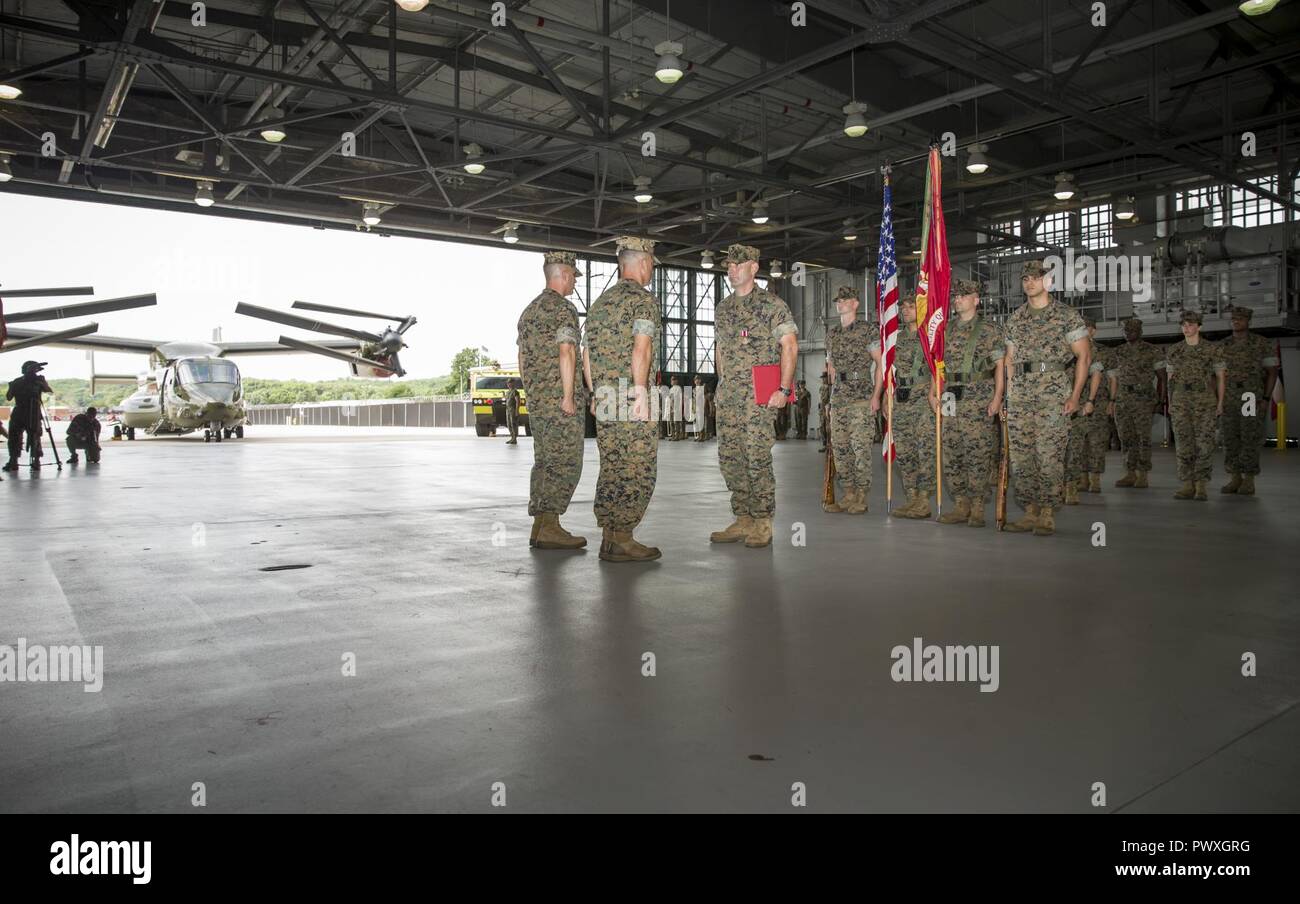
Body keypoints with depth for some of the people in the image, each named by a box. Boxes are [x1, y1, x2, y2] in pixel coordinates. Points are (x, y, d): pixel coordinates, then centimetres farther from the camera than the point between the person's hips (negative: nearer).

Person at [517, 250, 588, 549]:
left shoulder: (529, 310, 18)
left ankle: (540, 526, 11)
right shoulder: (563, 308, -9)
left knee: (544, 462, 11)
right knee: (565, 463, -7)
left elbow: (523, 358, 21)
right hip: (561, 399, -9)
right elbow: (566, 352, -18)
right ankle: (550, 528, -9)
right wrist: (568, 397, -18)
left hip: (536, 401, 9)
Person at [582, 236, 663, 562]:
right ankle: (621, 540, -2)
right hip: (632, 397, -8)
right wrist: (640, 391, -17)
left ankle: (609, 537, 15)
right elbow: (641, 349, -18)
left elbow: (587, 353, 19)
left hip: (605, 397, 8)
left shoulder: (600, 301, 18)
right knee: (637, 469, -3)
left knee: (611, 468, 11)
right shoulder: (644, 300, -6)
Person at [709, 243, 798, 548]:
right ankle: (743, 520, 14)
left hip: (760, 393, -7)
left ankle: (763, 523, 0)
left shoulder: (771, 304, -3)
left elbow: (790, 346, -8)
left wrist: (784, 389, -14)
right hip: (728, 394, 7)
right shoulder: (723, 308, 17)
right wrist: (723, 384, 17)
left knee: (757, 457, -9)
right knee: (729, 457, 6)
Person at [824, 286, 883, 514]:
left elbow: (880, 364, -4)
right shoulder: (832, 334, 17)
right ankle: (848, 494, 14)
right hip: (838, 399, 6)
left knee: (861, 446, -7)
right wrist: (833, 394, 16)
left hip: (862, 398, -6)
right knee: (840, 447, 5)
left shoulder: (868, 330, -1)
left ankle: (861, 497, -1)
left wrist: (876, 395, -11)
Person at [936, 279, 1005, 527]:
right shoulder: (946, 331, 15)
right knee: (950, 455, 4)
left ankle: (977, 509, 1)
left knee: (978, 455, -6)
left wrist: (997, 398, -11)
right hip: (951, 401, 5)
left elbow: (1000, 366, -1)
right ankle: (960, 506, 13)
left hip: (979, 402, -5)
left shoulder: (990, 330, 2)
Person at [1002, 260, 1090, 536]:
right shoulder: (1015, 319, 16)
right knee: (1021, 456, 3)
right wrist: (1009, 395, 11)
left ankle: (1047, 515, 1)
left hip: (1053, 394, -5)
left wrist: (1075, 396, -7)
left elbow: (1084, 356, 1)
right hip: (1020, 397, 5)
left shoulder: (1067, 316, 2)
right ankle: (1030, 512, 12)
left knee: (1050, 456, -7)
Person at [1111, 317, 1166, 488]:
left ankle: (1143, 476, -1)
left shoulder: (1152, 352, 0)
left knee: (1143, 438, -4)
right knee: (1126, 438, 5)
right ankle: (1130, 474, 10)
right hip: (1122, 400, 4)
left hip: (1143, 400, -4)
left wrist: (1160, 401, -5)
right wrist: (1112, 399, 11)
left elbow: (1161, 377, 1)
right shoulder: (1118, 352, 12)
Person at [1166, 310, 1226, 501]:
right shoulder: (1174, 351, 10)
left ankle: (1200, 486, -2)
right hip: (1180, 402, 3)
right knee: (1184, 444, 0)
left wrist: (1220, 403, -3)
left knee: (1204, 444, -6)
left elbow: (1221, 377, 3)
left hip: (1205, 401, -2)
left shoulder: (1213, 349, 2)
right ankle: (1187, 485, 4)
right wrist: (1170, 403, 9)